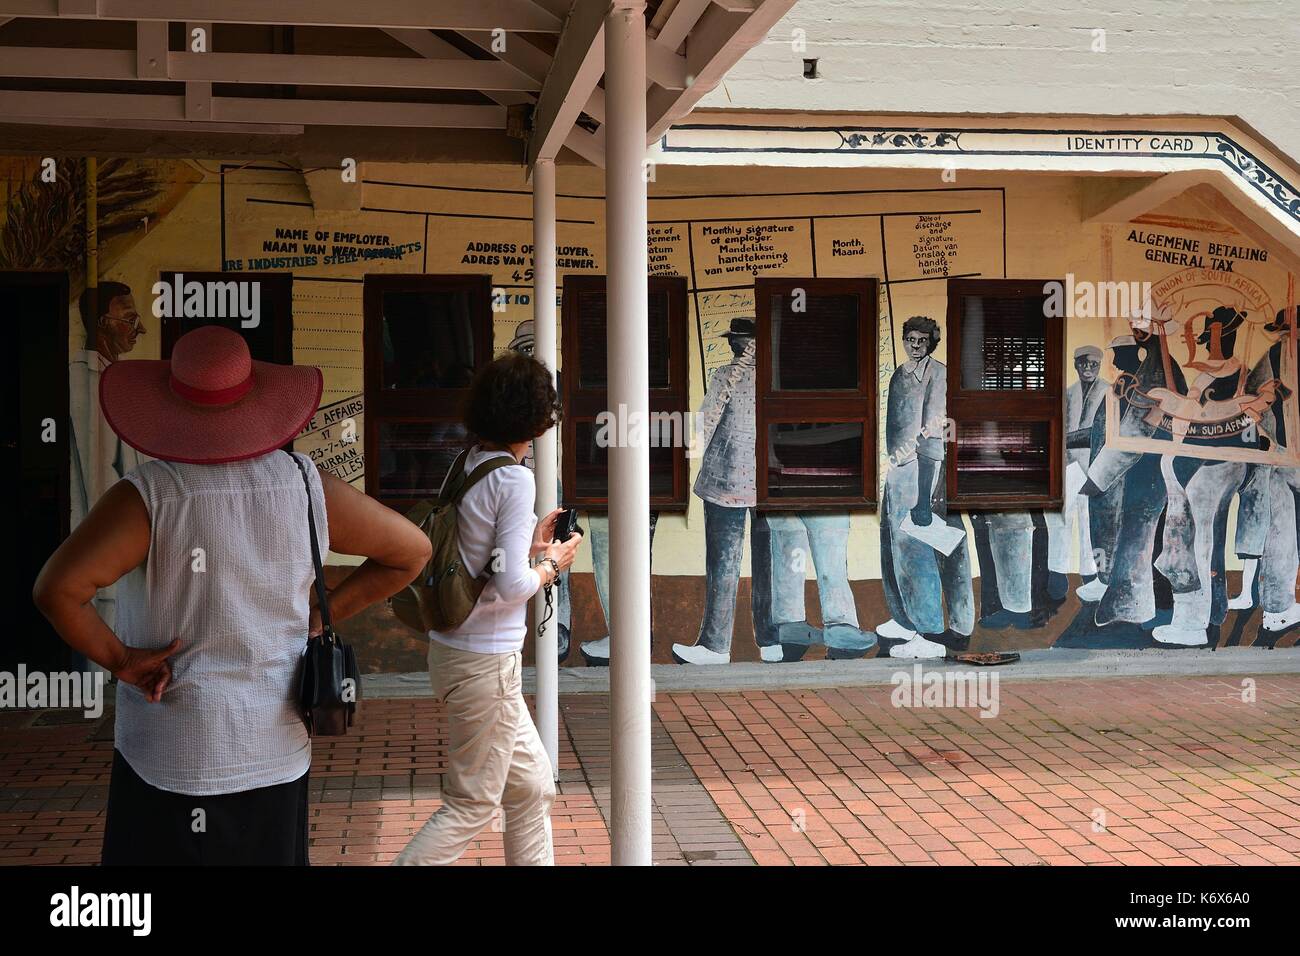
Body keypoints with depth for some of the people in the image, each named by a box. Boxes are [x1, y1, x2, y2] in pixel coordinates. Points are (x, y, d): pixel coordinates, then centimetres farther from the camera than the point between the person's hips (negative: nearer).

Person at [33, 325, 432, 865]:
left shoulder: (149, 495, -16)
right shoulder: (306, 486, -5)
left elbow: (56, 589, -28)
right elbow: (411, 550, 5)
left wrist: (119, 660, -13)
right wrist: (321, 615, 5)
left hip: (170, 758, -3)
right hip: (277, 752, 3)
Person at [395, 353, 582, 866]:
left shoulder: (466, 465, 5)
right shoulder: (514, 478, -19)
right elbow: (510, 584, -22)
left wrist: (529, 543, 14)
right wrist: (550, 565, -4)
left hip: (453, 647, 9)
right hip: (484, 661, -9)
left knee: (532, 788, 19)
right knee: (472, 805, 6)